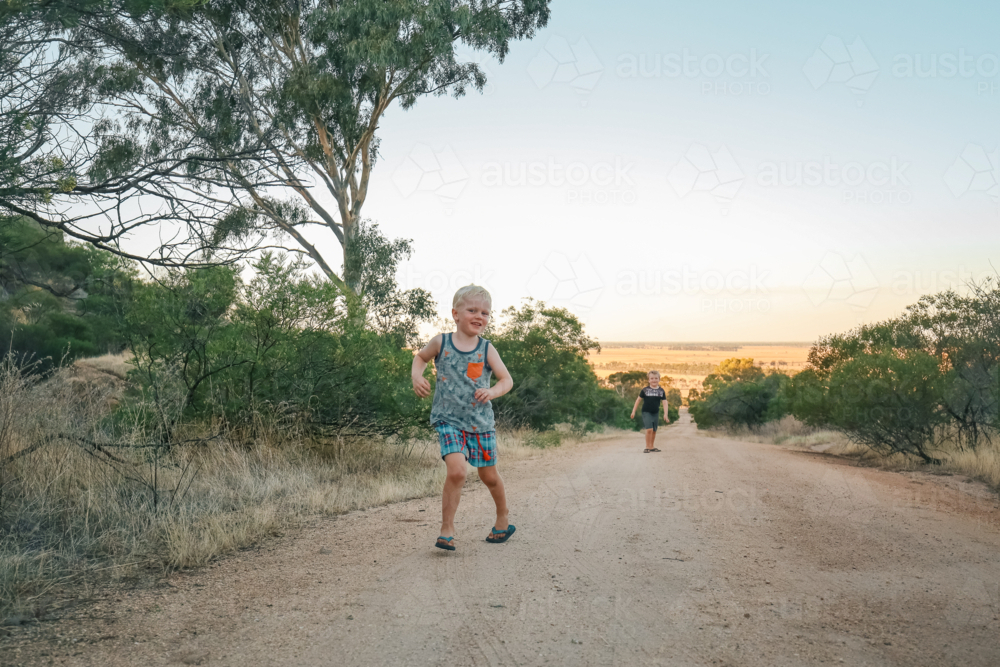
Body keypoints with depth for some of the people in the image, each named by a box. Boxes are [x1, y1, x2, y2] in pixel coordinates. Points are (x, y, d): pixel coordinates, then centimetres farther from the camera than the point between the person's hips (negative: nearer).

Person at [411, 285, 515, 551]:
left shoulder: (486, 349, -2)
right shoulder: (441, 342, -2)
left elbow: (507, 380, -2)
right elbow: (421, 357, 17)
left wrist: (492, 391, -22)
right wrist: (416, 376, -3)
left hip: (481, 421, 2)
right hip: (449, 420, -1)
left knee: (489, 476, 14)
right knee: (456, 471, -21)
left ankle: (503, 520, 40)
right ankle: (447, 529, -6)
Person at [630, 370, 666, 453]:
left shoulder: (661, 391, 1)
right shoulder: (645, 390, -5)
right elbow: (639, 400, 3)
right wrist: (634, 411, 4)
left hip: (656, 413, 4)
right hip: (646, 412, -3)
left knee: (654, 430, 10)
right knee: (649, 429, -16)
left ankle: (651, 446, 25)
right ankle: (647, 447, -5)